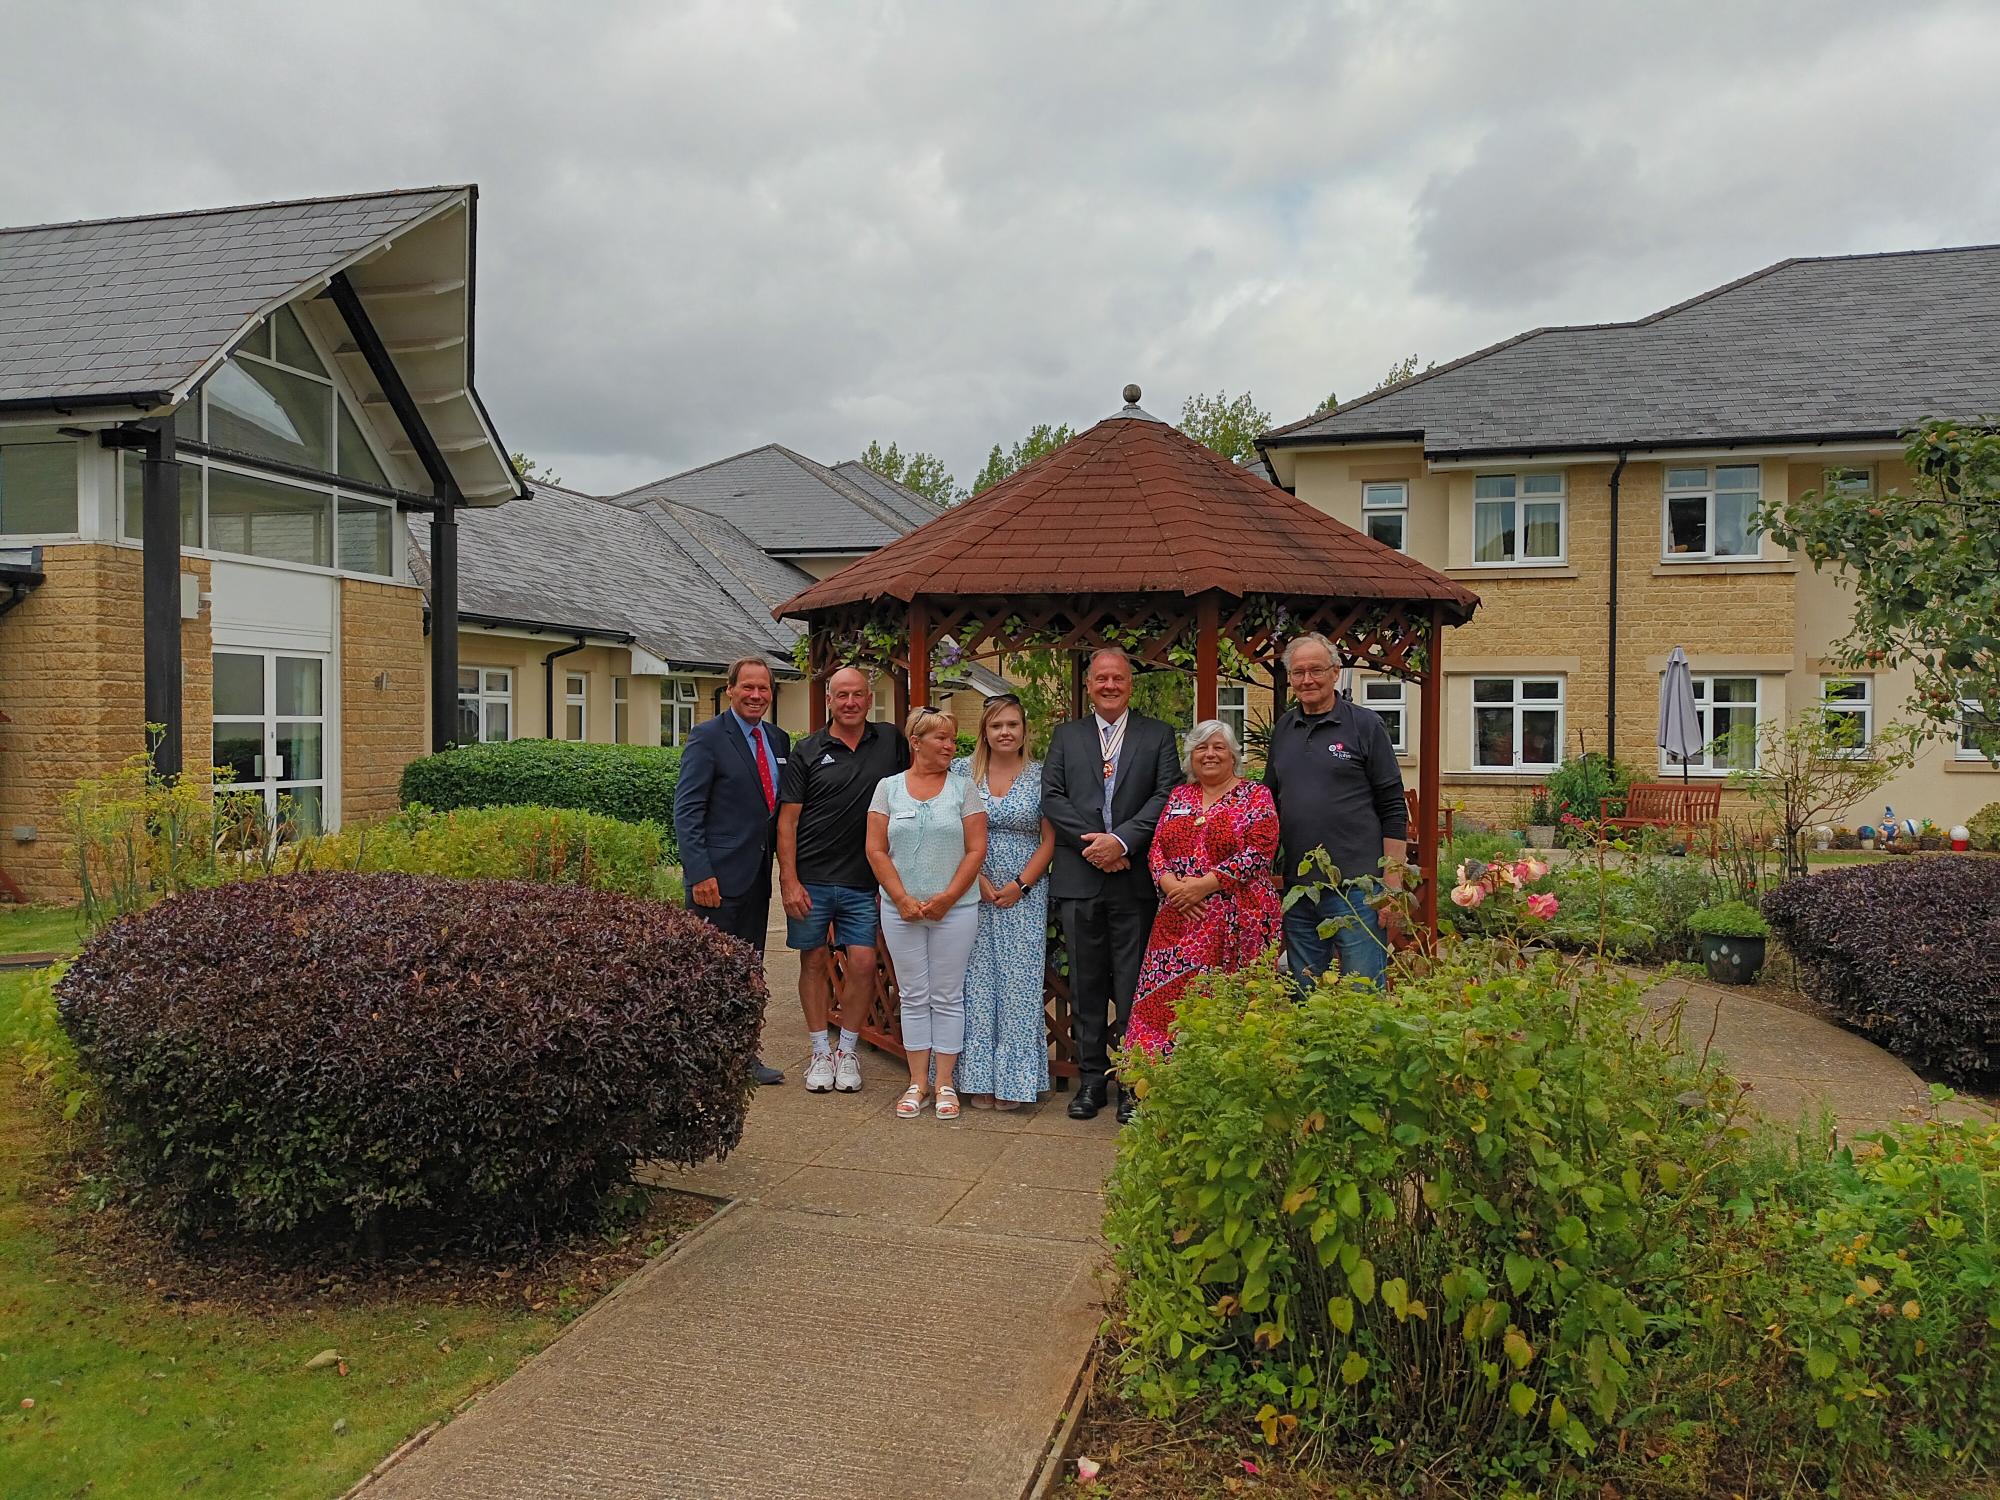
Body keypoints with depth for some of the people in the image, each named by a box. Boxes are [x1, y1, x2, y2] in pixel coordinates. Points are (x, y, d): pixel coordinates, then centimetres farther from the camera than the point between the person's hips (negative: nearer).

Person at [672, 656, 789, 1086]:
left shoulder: (779, 740, 12)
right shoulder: (707, 738, -8)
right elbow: (686, 811, -12)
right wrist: (700, 873, -19)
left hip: (758, 876, 7)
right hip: (718, 877, -7)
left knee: (749, 971, 13)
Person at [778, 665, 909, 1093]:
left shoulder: (891, 744, 6)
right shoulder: (807, 751, 1)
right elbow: (787, 819, 0)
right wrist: (789, 880, -8)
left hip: (863, 881, 1)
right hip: (810, 879, -1)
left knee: (864, 963, -3)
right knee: (814, 961, 7)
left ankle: (848, 1050, 15)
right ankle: (821, 1052, 19)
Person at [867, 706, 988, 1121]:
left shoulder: (963, 787, 2)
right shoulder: (888, 787, 4)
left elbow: (976, 849, -2)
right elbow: (876, 849, 1)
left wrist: (947, 898, -10)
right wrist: (903, 899, -8)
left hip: (954, 910, -1)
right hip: (901, 910, 1)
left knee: (948, 997, 4)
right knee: (913, 997, 8)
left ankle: (945, 1083, 13)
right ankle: (917, 1082, 16)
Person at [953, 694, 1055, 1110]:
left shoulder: (1041, 775, 3)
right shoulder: (962, 771, 4)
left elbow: (1049, 840, 2)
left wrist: (1021, 884, -9)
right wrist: (978, 880, -9)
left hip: (1025, 896, 0)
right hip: (973, 893, 1)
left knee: (1020, 985, 0)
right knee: (976, 982, 2)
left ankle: (1014, 1081, 10)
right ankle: (978, 1079, 11)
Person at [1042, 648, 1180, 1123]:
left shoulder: (1158, 735, 7)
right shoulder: (1066, 736, 12)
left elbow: (1166, 796, -4)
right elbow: (1051, 796, 2)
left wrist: (1121, 841, -15)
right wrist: (1093, 842, -11)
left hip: (1135, 879, -2)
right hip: (1080, 879, 2)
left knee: (1132, 985, 2)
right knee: (1086, 985, 8)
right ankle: (1091, 1077, 19)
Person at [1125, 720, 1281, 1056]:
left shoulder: (1255, 795, 3)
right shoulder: (1178, 797, 18)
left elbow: (1258, 850, -9)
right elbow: (1157, 849, 12)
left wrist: (1205, 884, -15)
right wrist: (1171, 884, -9)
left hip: (1239, 920, -4)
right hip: (1179, 920, 4)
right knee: (1166, 1000, -4)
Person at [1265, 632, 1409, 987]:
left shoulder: (1366, 725, -1)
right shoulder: (1282, 729, 12)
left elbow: (1393, 808, -3)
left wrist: (1392, 883, -9)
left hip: (1356, 888, -5)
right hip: (1297, 889, 5)